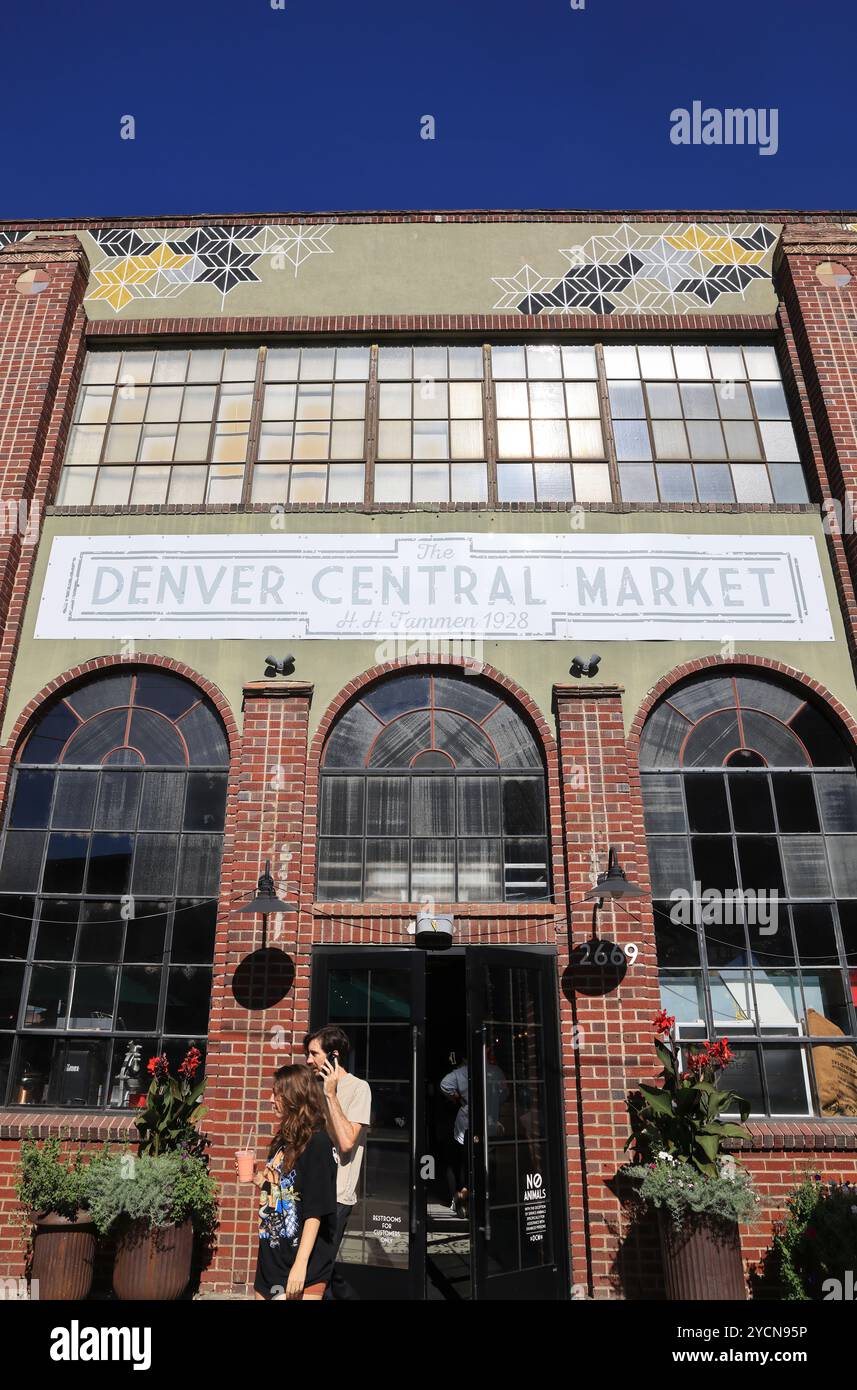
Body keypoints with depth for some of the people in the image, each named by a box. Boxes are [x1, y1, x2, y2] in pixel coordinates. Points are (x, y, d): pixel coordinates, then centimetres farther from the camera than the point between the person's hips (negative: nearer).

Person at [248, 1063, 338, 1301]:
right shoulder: (283, 1140, 9)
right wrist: (258, 1180, 3)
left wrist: (301, 1265, -20)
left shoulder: (316, 1142, -16)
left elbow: (315, 1211, -18)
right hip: (270, 1259, 8)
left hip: (301, 1265, -8)